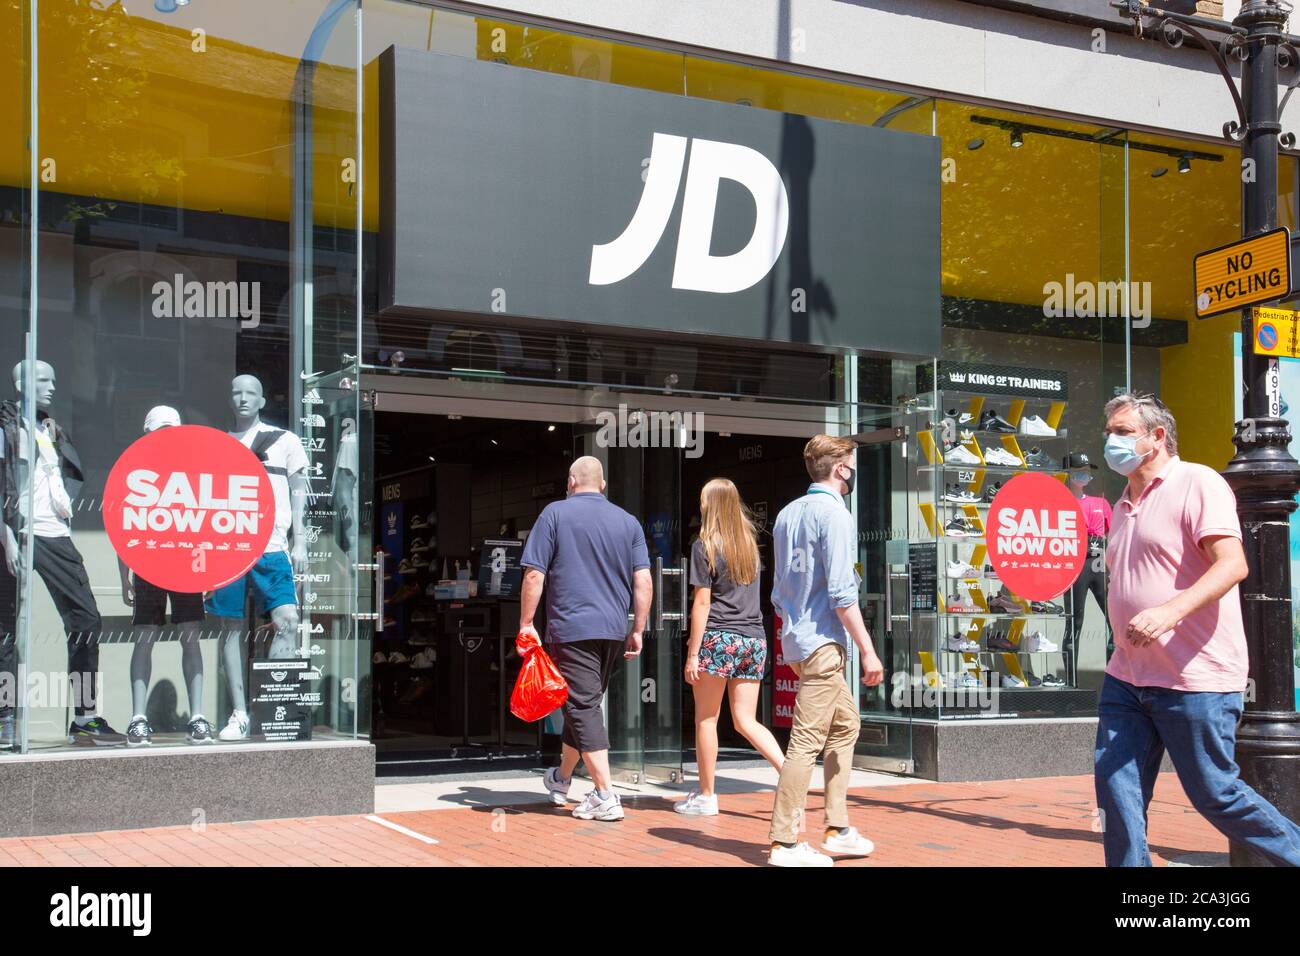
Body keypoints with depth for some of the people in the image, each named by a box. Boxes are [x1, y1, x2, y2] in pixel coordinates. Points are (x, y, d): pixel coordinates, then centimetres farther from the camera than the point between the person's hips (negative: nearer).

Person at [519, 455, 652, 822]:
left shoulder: (555, 513, -1)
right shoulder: (628, 521, 10)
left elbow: (534, 574, -7)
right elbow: (643, 581, 4)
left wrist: (526, 622, 0)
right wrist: (638, 630, 9)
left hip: (571, 627, -5)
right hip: (614, 630, 5)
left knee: (584, 708, -5)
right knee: (585, 703, 19)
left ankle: (605, 796, -11)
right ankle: (561, 780, 35)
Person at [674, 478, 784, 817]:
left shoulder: (705, 545, -5)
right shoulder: (750, 542, 13)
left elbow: (702, 602, -9)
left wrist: (693, 653, -6)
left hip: (719, 639, -6)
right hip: (754, 638, 6)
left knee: (706, 719, 6)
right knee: (746, 720, 8)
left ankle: (706, 796, 11)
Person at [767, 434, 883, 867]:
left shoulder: (788, 514, 15)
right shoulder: (834, 513, -11)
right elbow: (841, 592, -18)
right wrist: (868, 650, -15)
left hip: (796, 641, 10)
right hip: (823, 643, -10)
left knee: (845, 723, 19)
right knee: (807, 740, -8)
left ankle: (837, 829, 21)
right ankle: (784, 843, -7)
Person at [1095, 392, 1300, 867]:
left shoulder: (1198, 483, -7)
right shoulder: (1124, 507, 18)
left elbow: (1232, 564, -20)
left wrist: (1170, 612, -34)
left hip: (1195, 679, -7)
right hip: (1127, 678, 7)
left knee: (1215, 794, 1)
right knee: (1116, 789, -1)